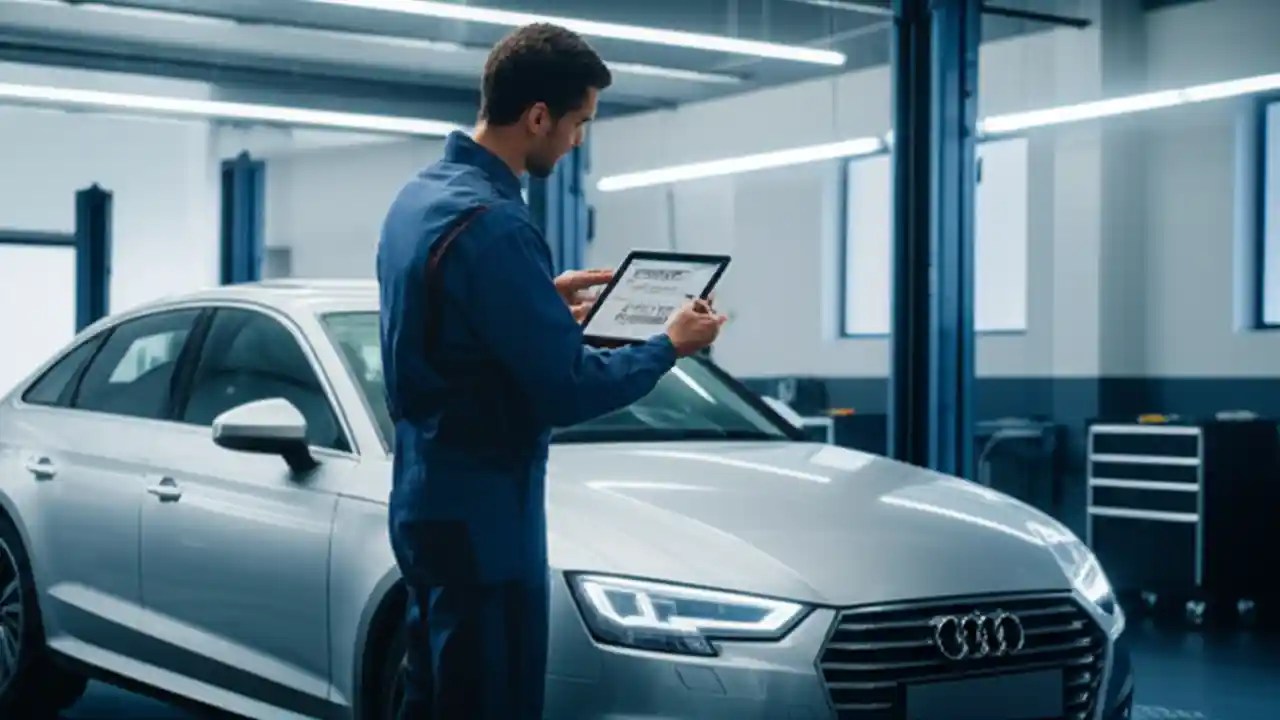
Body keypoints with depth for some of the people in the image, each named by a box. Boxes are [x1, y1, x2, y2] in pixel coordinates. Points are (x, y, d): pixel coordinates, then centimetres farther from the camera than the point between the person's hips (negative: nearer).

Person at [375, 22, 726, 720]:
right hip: (482, 516, -10)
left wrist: (545, 301, 16)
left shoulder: (417, 196, 7)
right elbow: (567, 391, -20)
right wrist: (668, 346, -6)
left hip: (423, 504, 10)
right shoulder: (492, 225, -22)